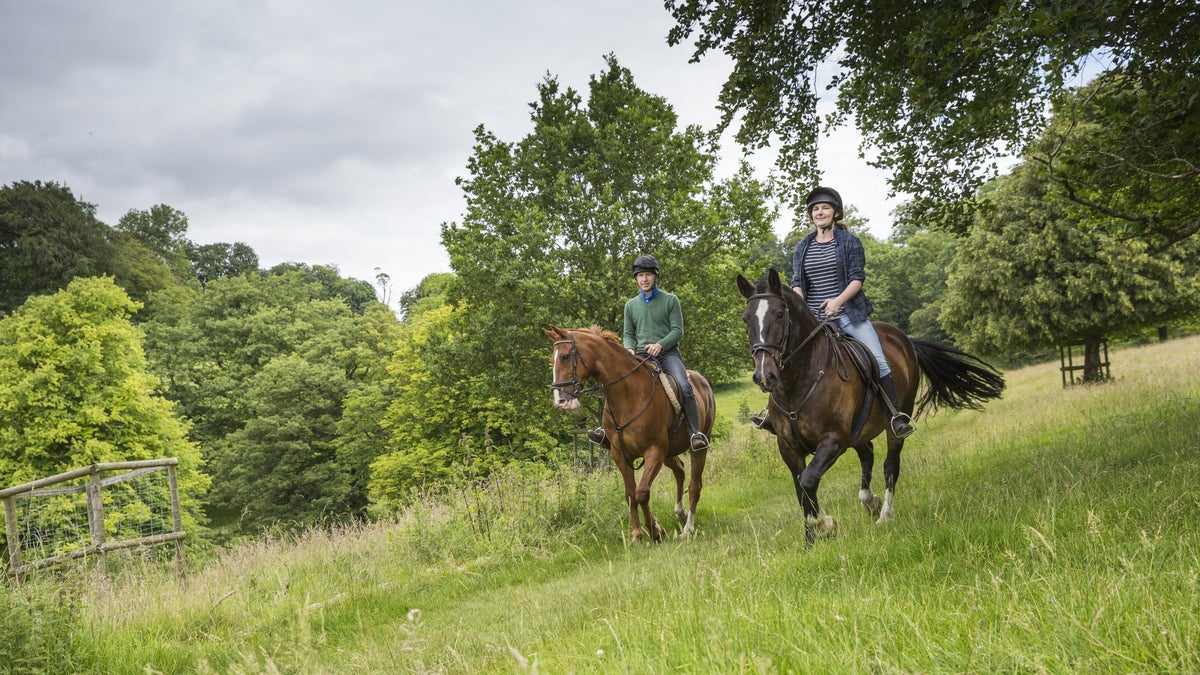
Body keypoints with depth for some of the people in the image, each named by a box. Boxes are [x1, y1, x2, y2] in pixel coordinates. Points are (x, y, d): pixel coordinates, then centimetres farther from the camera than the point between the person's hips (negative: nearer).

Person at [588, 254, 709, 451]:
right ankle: (607, 427, -10)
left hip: (668, 354, -3)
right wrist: (630, 348, -7)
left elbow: (678, 331, -2)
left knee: (684, 387, -27)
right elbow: (628, 334, 17)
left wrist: (660, 344, -19)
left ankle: (695, 433, -24)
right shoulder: (631, 305, 15)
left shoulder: (670, 300, 5)